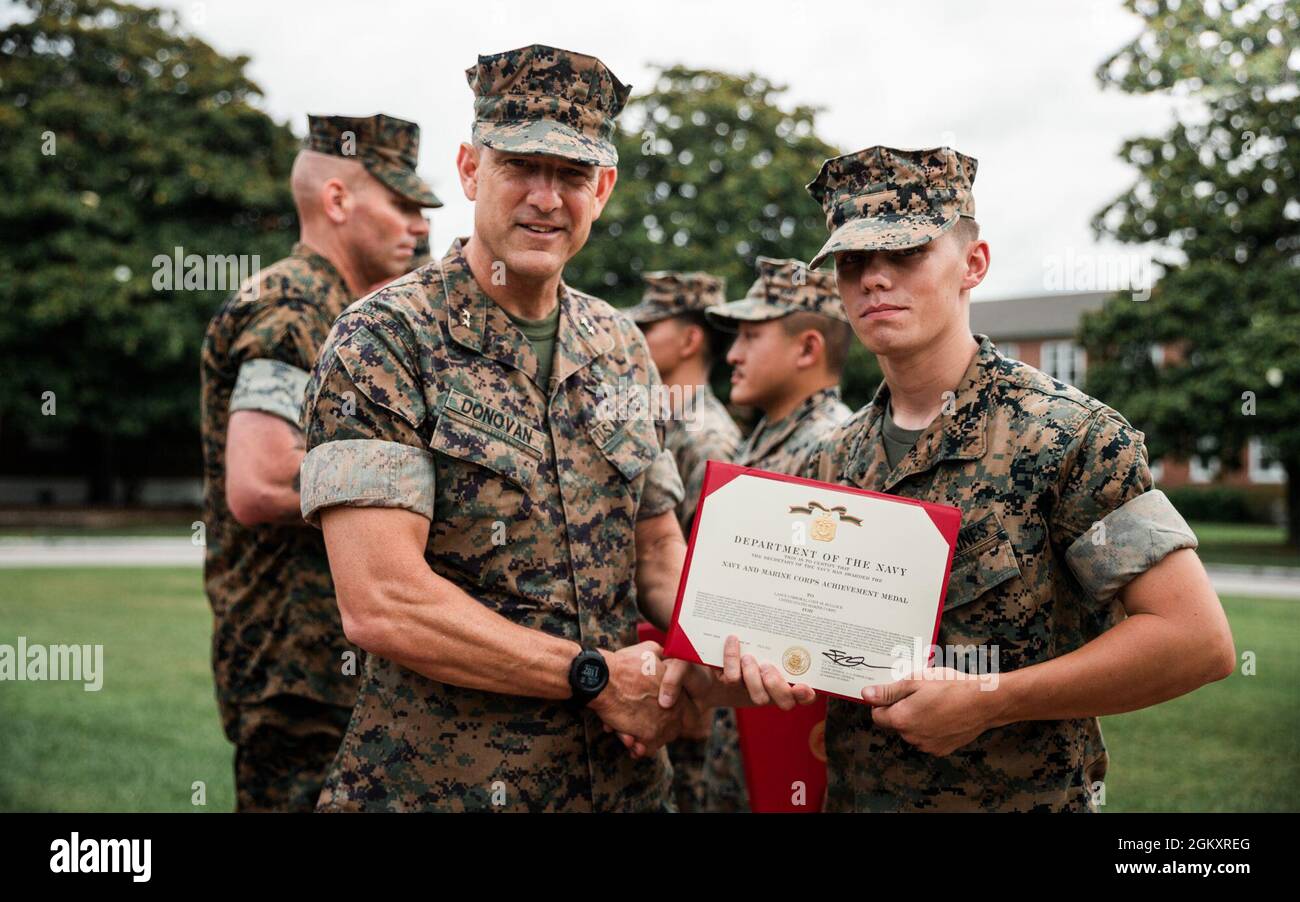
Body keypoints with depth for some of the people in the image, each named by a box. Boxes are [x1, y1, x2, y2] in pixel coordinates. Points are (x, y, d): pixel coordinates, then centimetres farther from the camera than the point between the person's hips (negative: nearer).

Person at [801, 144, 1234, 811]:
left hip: (1026, 798, -5)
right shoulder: (834, 462, 2)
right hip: (851, 795, 6)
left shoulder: (1067, 433, -15)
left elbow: (1197, 639, -19)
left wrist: (989, 699, -22)